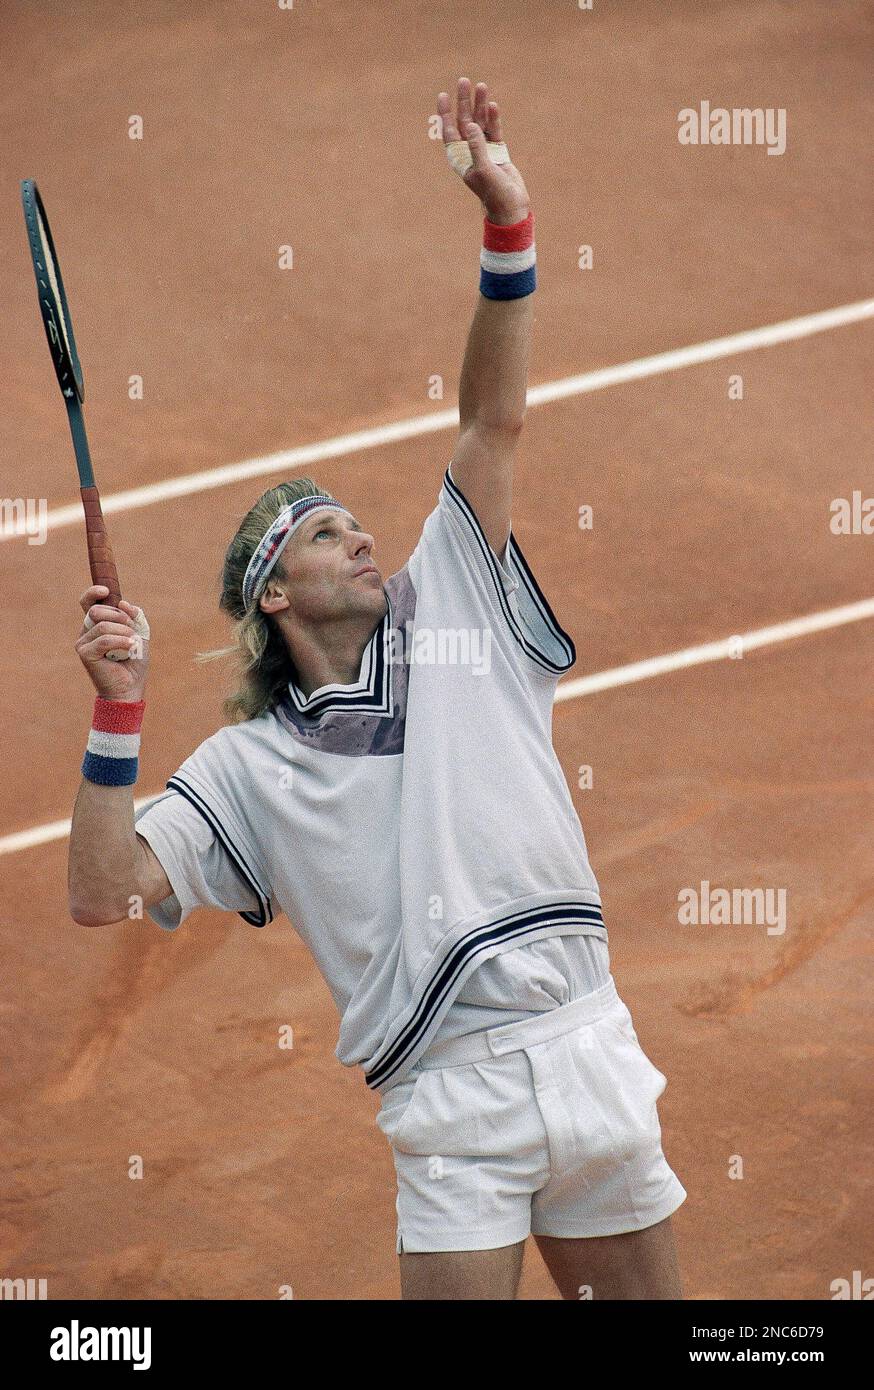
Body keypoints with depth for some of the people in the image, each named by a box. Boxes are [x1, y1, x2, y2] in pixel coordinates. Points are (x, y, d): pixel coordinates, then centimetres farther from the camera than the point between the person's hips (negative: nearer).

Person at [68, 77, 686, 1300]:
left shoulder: (451, 616, 13)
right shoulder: (249, 765, 8)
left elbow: (493, 422, 7)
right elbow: (100, 892, -1)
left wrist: (507, 225, -3)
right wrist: (118, 711, -8)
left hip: (591, 1052, 3)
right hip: (453, 1102, -3)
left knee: (649, 1295, 6)